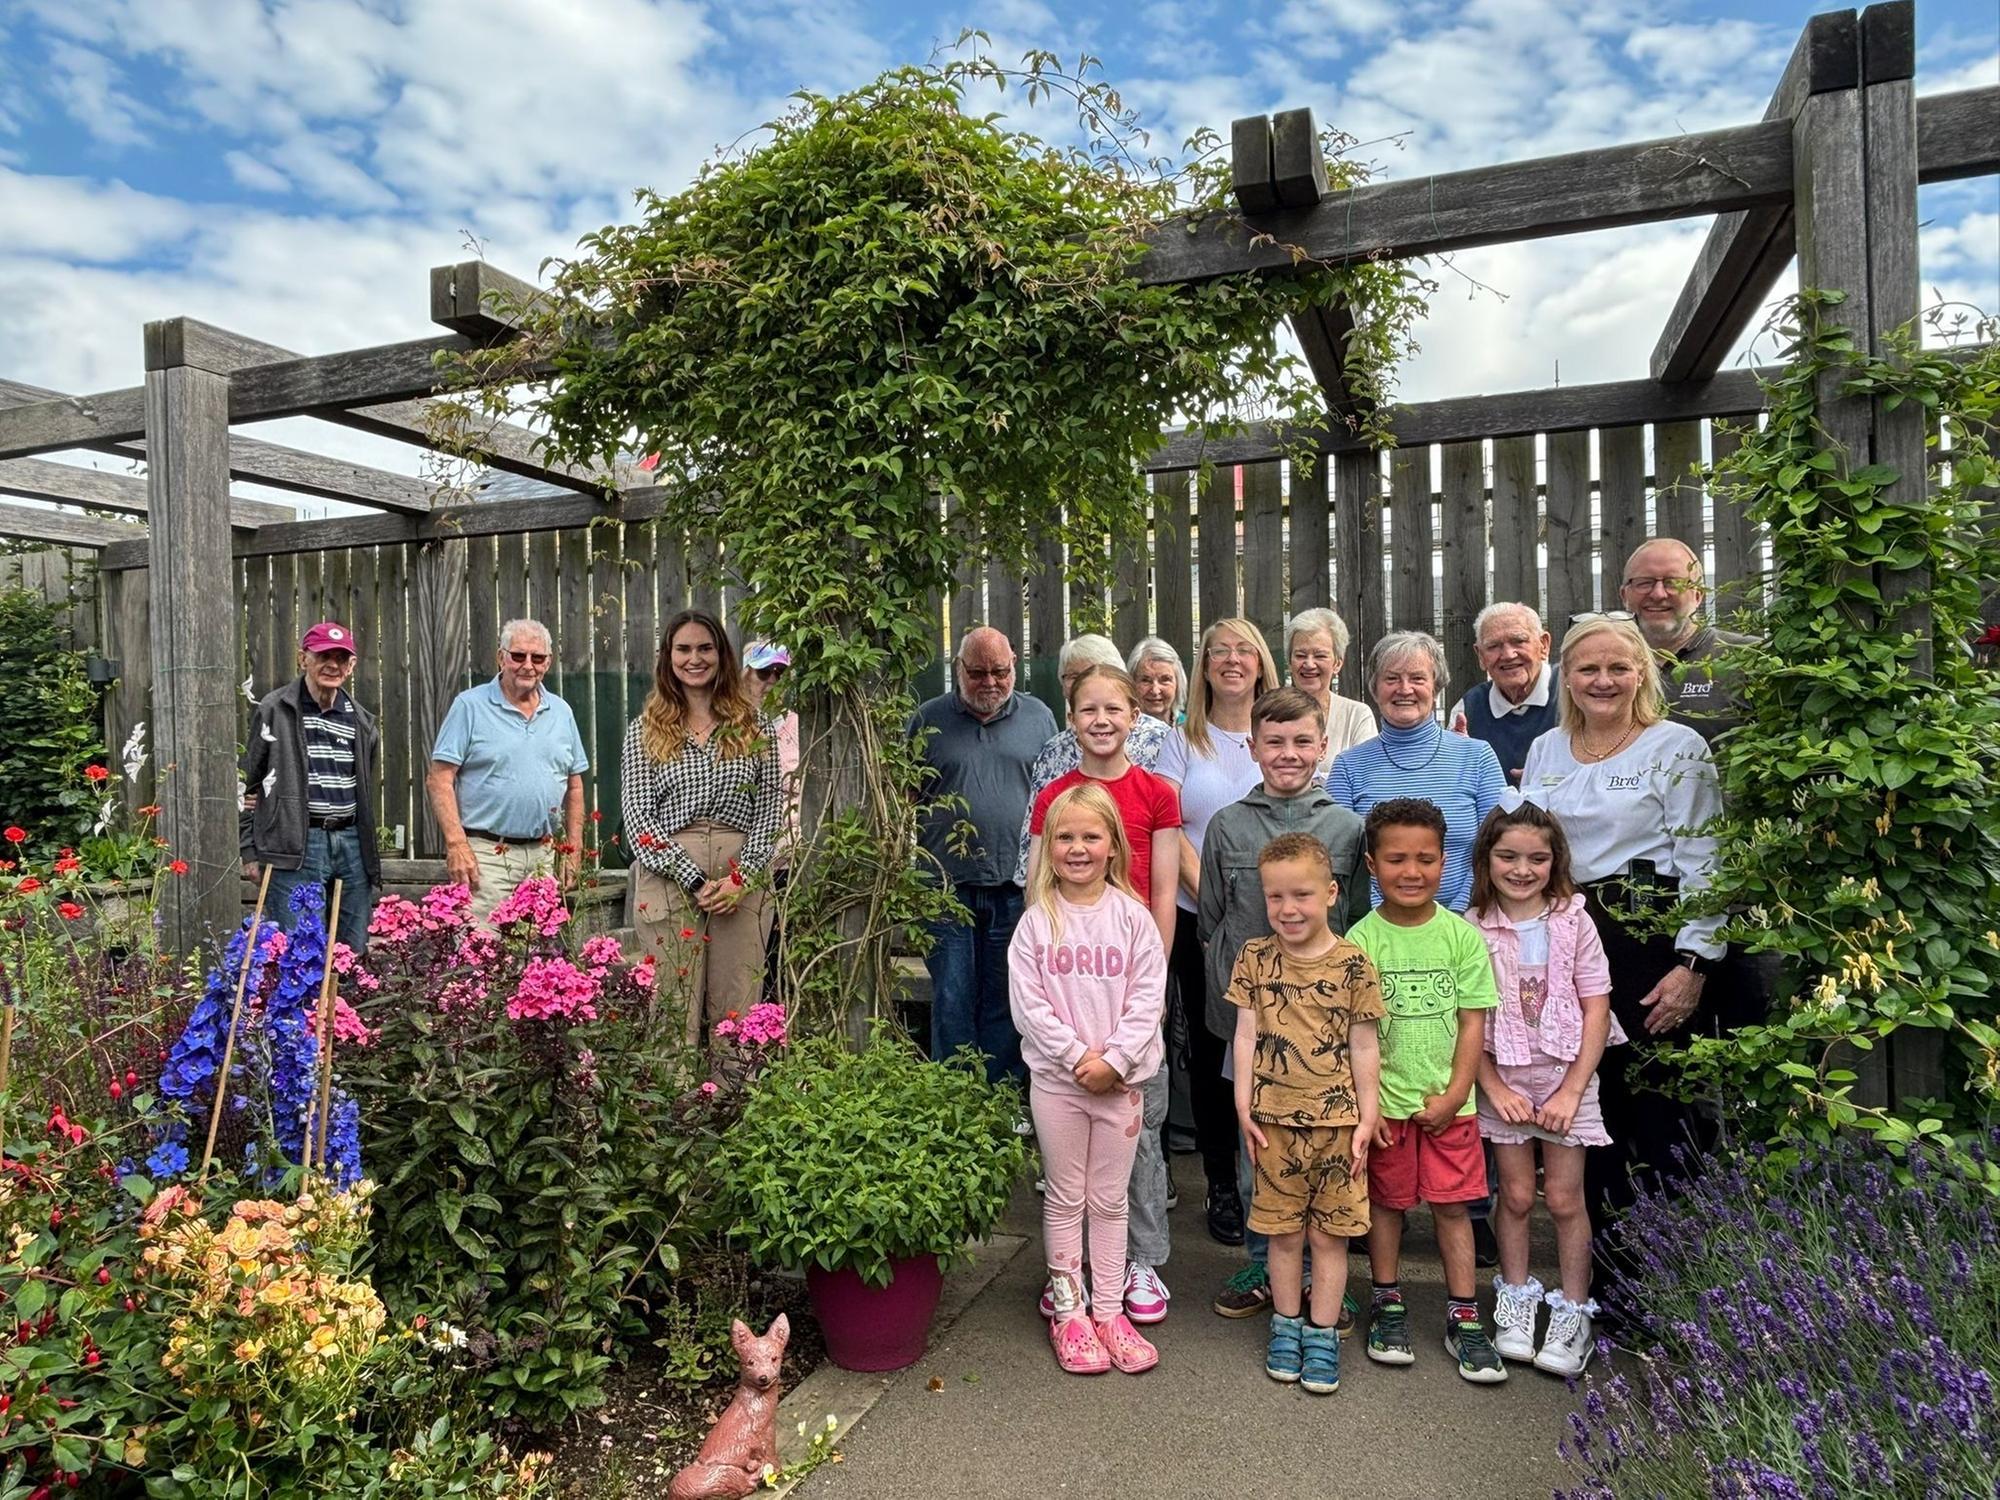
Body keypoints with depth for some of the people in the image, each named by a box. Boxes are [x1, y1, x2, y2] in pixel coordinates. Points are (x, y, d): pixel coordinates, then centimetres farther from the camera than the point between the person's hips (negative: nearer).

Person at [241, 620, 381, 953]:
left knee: (355, 950, 8)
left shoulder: (361, 721, 14)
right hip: (295, 847, -5)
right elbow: (246, 782, 3)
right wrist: (250, 849, -1)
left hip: (352, 844, 5)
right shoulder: (274, 710, 0)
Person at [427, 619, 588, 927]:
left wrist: (573, 849, 11)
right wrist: (456, 844, -15)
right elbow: (439, 780, -6)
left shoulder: (561, 712, 13)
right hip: (485, 855, -5)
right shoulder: (470, 706, -1)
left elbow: (574, 785, 17)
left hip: (543, 855, 5)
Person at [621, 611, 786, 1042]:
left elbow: (771, 808, 7)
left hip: (743, 882, 1)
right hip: (669, 879, -1)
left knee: (737, 1013, 3)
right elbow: (638, 817, 1)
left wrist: (742, 877, -7)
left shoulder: (754, 727, 10)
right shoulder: (645, 731, 8)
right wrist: (693, 880, -10)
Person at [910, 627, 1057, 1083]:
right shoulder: (928, 721, 4)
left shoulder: (1039, 719, 8)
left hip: (1015, 890, 1)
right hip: (946, 887, -1)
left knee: (1006, 1006, 9)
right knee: (952, 1003, 3)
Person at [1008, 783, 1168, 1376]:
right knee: (1065, 1199, 10)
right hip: (1057, 1079, 0)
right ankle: (1068, 1311, 23)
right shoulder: (1037, 921, -4)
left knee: (1110, 1200, 12)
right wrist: (1078, 1055, -14)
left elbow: (1148, 998, -5)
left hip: (1120, 1079, 1)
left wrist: (1114, 1060, -14)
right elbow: (1026, 1002, -8)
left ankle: (1109, 1310, 24)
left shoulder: (1132, 917, -2)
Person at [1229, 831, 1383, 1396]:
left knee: (1329, 1232, 9)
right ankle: (1286, 1325, 30)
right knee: (1284, 1231, 13)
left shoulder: (1352, 964, -5)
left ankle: (1322, 1334, 24)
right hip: (1275, 1118, 1)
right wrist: (1243, 1104, -2)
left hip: (1336, 1119, -1)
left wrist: (1367, 1117, 0)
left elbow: (1363, 1045, 0)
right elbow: (1246, 1034, 1)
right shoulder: (1256, 958, -2)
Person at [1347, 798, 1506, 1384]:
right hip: (1384, 1100, -1)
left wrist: (1452, 1095, -8)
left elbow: (1474, 1022, -2)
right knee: (1386, 1201, 12)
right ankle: (1388, 1307, 29)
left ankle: (1464, 1319, 22)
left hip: (1448, 1101, 1)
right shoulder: (1361, 939, -8)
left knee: (1452, 1204, 8)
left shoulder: (1462, 935, -4)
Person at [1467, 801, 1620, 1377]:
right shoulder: (1472, 929, -6)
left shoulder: (1574, 922, -6)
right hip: (1502, 1080, 0)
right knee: (1516, 1195, 9)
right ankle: (1515, 1304, 26)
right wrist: (1495, 1088, -9)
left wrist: (1571, 1090, -10)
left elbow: (1596, 1010, -6)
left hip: (1565, 1076, 0)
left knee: (1564, 1198, 5)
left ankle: (1573, 1314, 21)